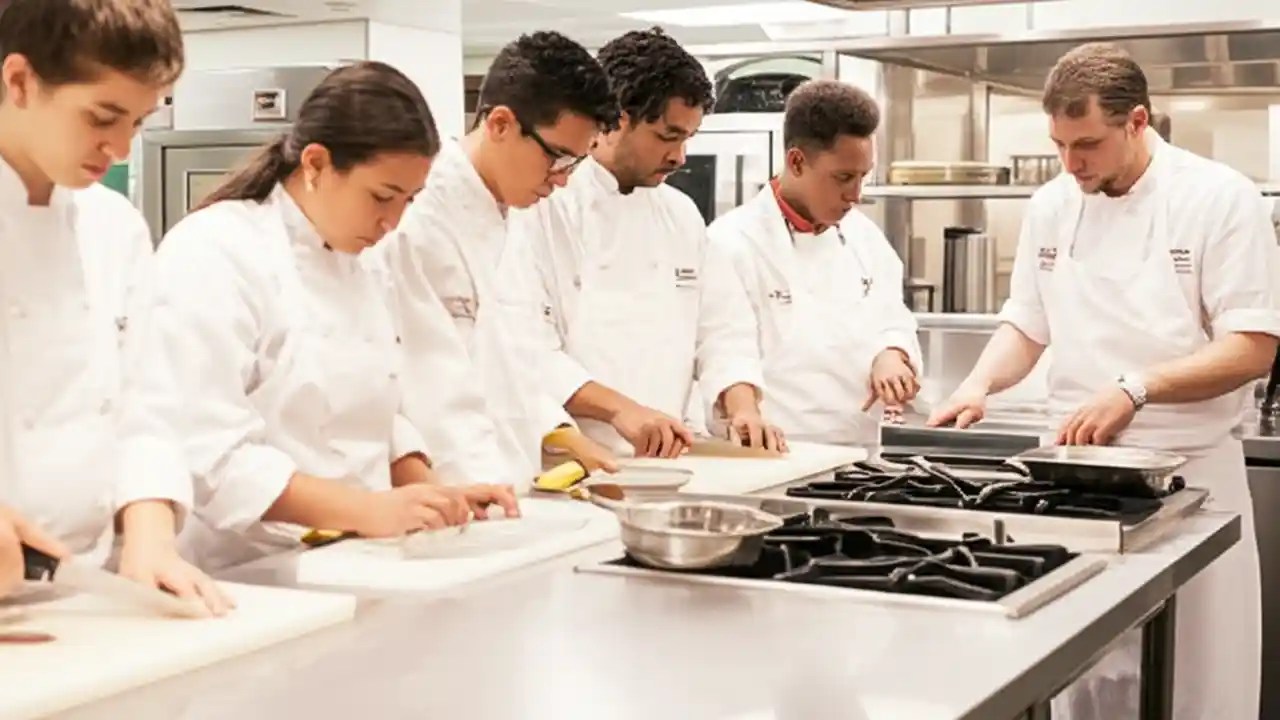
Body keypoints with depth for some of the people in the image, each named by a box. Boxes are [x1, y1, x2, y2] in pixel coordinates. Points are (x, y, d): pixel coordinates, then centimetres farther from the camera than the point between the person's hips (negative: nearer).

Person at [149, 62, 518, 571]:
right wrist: (366, 509, -23)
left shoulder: (360, 271, 15)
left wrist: (433, 496, 3)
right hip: (242, 573, -7)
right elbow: (206, 451, -19)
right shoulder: (212, 254, -10)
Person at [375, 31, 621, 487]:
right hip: (455, 500, -8)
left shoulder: (495, 222, 11)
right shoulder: (417, 226, -17)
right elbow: (436, 403, -20)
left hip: (504, 485, 8)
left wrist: (569, 439, 10)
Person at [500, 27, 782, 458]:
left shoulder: (682, 214, 14)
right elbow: (524, 348, -15)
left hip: (660, 461, 5)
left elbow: (721, 329, 15)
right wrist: (619, 408, -23)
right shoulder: (542, 209, -7)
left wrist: (743, 408, -2)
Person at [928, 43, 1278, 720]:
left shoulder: (1220, 198, -9)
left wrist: (1135, 391, -22)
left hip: (1187, 472, -4)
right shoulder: (1051, 206, 5)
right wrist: (979, 384, -5)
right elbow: (1027, 326, 14)